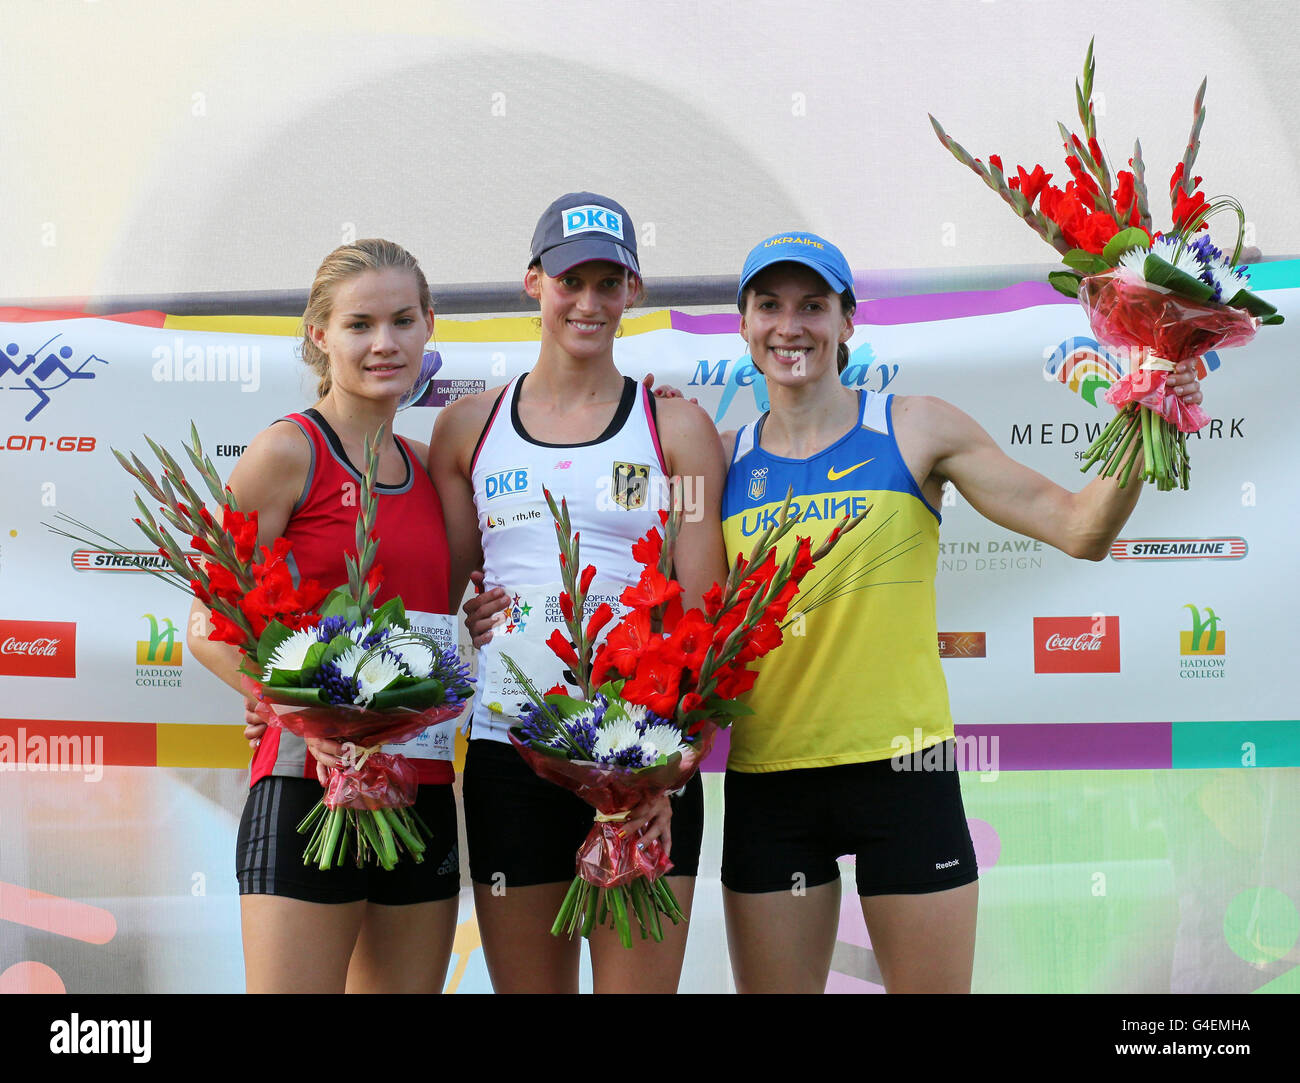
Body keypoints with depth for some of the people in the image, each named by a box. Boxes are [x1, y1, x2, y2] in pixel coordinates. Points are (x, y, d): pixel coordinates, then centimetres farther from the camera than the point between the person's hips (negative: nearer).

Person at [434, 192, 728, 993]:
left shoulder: (676, 429, 5)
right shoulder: (469, 427, 10)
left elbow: (705, 619, -1)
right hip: (508, 751, 2)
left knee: (638, 981, -3)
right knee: (527, 985, 7)